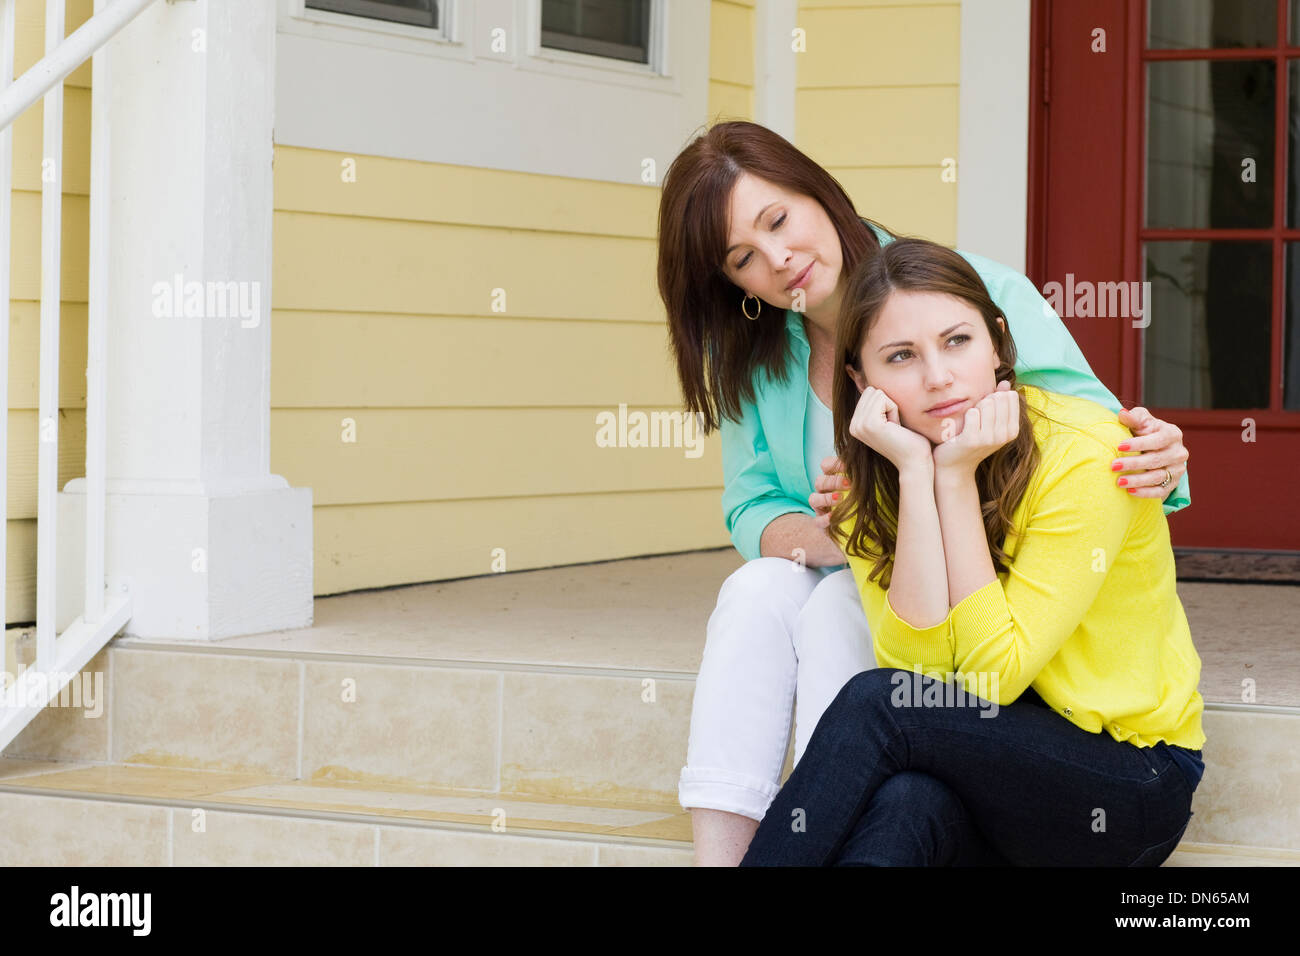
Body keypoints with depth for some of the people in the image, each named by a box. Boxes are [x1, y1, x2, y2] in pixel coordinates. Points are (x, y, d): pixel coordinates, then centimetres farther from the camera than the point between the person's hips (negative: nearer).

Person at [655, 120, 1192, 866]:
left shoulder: (976, 290, -14)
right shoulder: (754, 357, 1)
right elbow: (750, 510, 1)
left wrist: (1159, 461, -37)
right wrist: (821, 537, -23)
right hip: (848, 591, 4)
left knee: (840, 607, -30)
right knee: (758, 589, -26)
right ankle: (719, 853, -32)